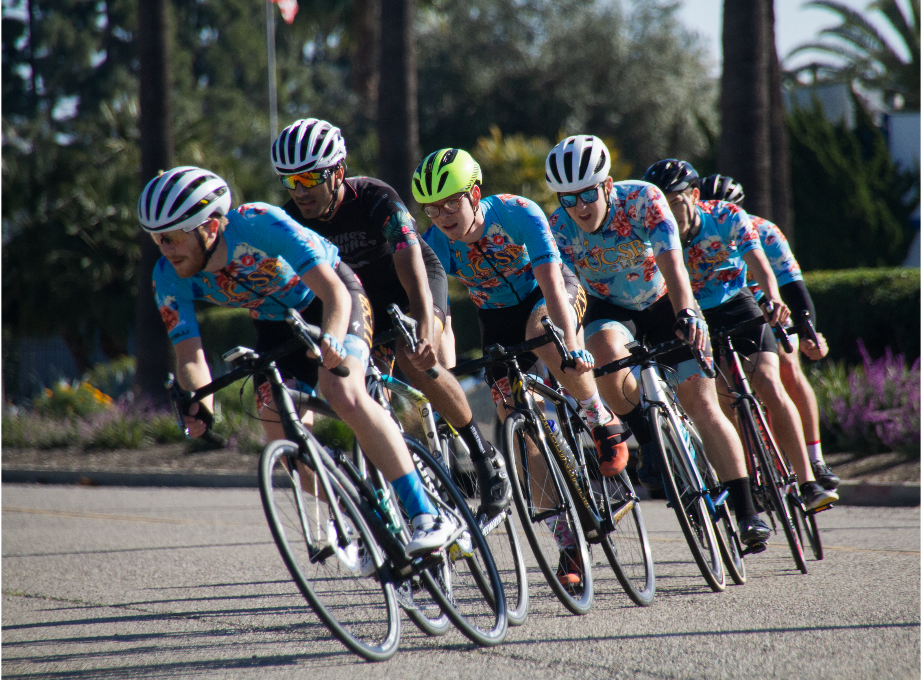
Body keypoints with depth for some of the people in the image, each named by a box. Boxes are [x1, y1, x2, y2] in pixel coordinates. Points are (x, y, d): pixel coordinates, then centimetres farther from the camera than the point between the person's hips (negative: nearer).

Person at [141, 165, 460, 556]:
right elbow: (189, 356, -20)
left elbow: (334, 291, -37)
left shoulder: (261, 225, -35)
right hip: (276, 324, 5)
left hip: (326, 300, -5)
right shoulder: (169, 277, -22)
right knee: (281, 435, -10)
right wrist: (199, 405, -40)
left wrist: (331, 341, -56)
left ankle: (427, 517, -31)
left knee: (345, 397, -30)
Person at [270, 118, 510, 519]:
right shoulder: (292, 217, -18)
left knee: (416, 361, -32)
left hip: (412, 282, -5)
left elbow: (410, 262, -44)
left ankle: (485, 458, -18)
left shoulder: (374, 199, -32)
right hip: (361, 298, 5)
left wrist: (424, 330, -59)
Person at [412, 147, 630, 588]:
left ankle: (603, 424, -17)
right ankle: (567, 543, 3)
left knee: (542, 334, -40)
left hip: (545, 297, -3)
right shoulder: (436, 243, -21)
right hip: (498, 318, 3)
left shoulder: (518, 214, -30)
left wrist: (572, 346, -51)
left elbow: (552, 284, -39)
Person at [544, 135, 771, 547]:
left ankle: (746, 512, -9)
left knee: (702, 404, -12)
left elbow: (672, 265, -37)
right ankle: (648, 444, -11)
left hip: (663, 302, -1)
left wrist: (686, 314, -54)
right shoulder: (560, 227, -22)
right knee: (607, 356, -35)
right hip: (609, 309, 1)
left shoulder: (643, 200, -28)